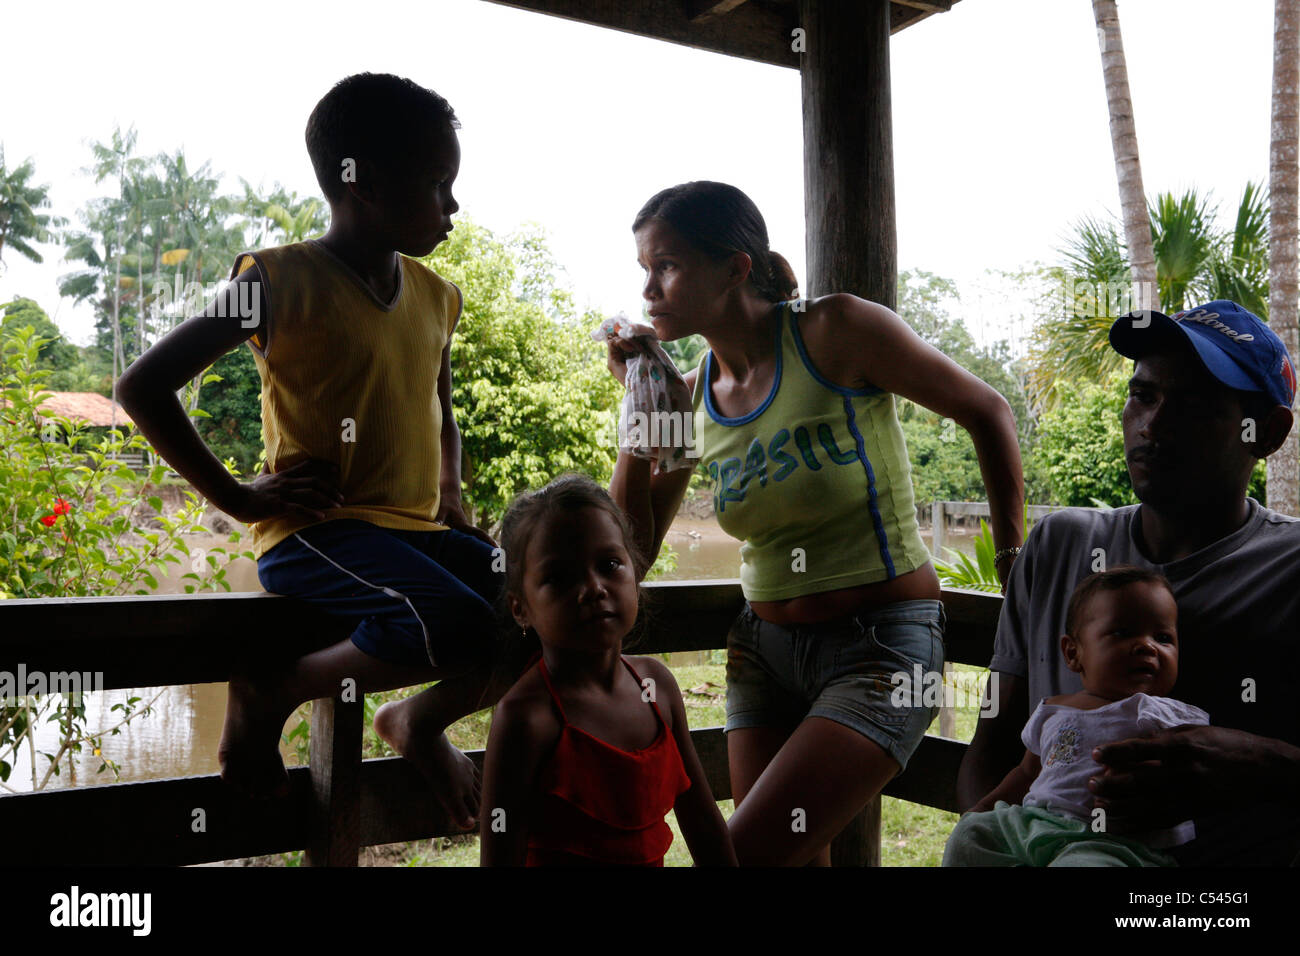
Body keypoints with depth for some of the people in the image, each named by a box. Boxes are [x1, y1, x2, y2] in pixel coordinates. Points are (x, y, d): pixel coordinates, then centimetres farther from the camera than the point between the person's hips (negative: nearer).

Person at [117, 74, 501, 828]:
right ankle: (270, 693, -5)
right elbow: (144, 386, -7)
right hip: (315, 535, -7)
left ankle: (423, 721, 15)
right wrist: (238, 497, -9)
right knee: (457, 626, -33)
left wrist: (454, 502, 12)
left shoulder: (436, 297, 12)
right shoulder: (281, 281, -8)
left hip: (418, 530, 7)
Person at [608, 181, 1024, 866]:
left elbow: (986, 412, -3)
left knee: (746, 856, -13)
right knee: (800, 859, 12)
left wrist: (1013, 564, -2)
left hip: (881, 651, -6)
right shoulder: (694, 397, 3)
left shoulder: (834, 332, -13)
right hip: (765, 650, 6)